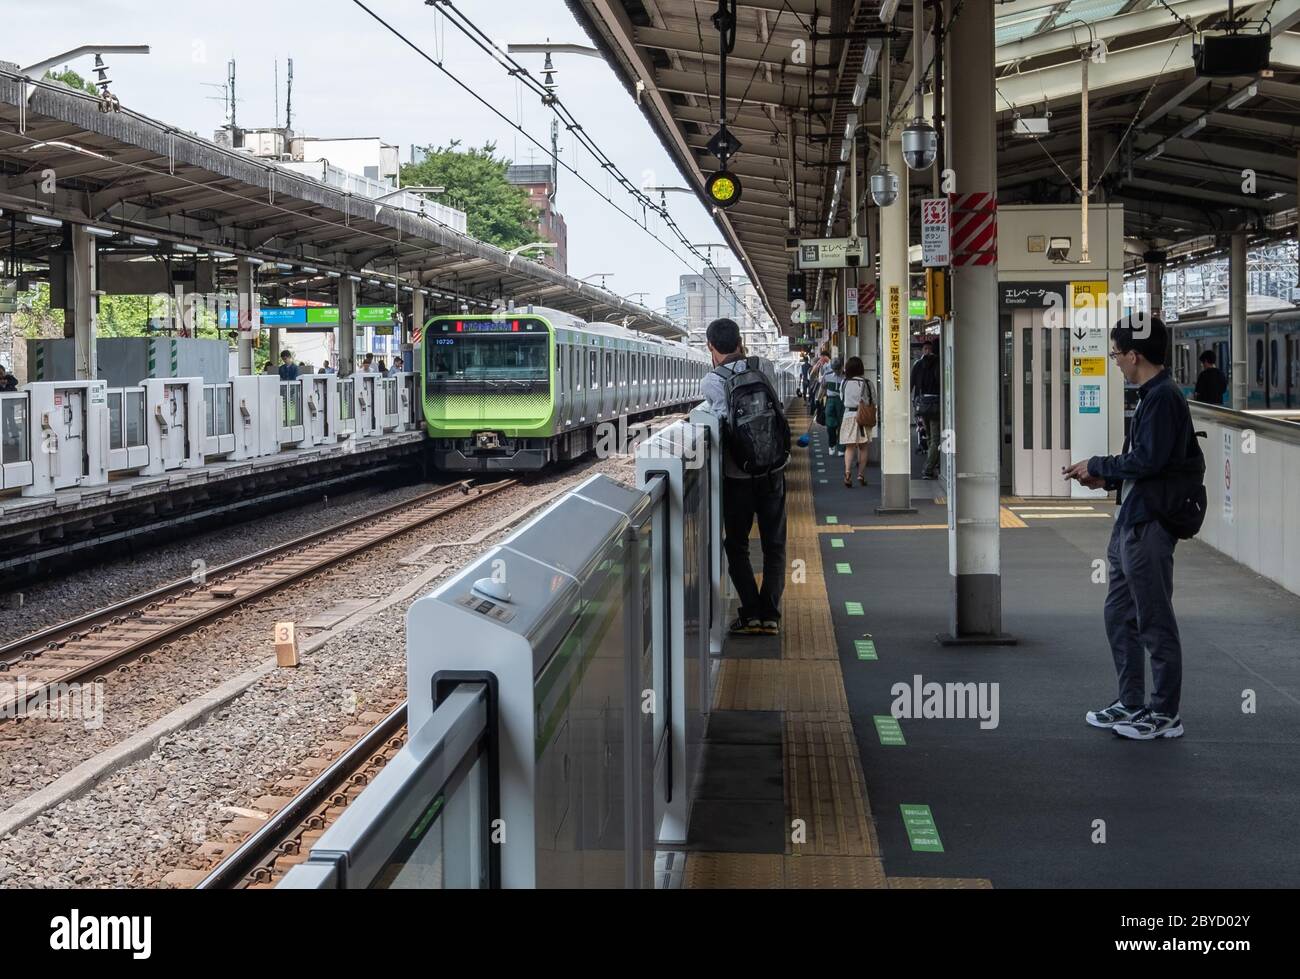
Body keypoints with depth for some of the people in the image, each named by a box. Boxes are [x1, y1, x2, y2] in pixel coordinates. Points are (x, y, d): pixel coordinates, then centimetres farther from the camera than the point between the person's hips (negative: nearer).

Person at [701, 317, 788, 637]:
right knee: (774, 545, 10)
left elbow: (727, 423, -18)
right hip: (773, 470, 3)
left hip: (738, 475, -3)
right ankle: (770, 615, 6)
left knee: (736, 545, 10)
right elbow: (778, 411, 6)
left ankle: (751, 613, 3)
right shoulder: (761, 370, 3)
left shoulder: (711, 382, -10)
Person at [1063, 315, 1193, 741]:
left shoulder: (1163, 397, -16)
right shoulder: (1151, 395, 14)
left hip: (1149, 526, -11)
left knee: (1154, 622, -2)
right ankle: (1131, 704, 25)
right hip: (1131, 522, 11)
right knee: (1119, 614, 16)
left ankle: (1165, 714, 7)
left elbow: (1148, 460, -22)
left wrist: (1099, 465, -10)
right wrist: (1108, 478, 9)